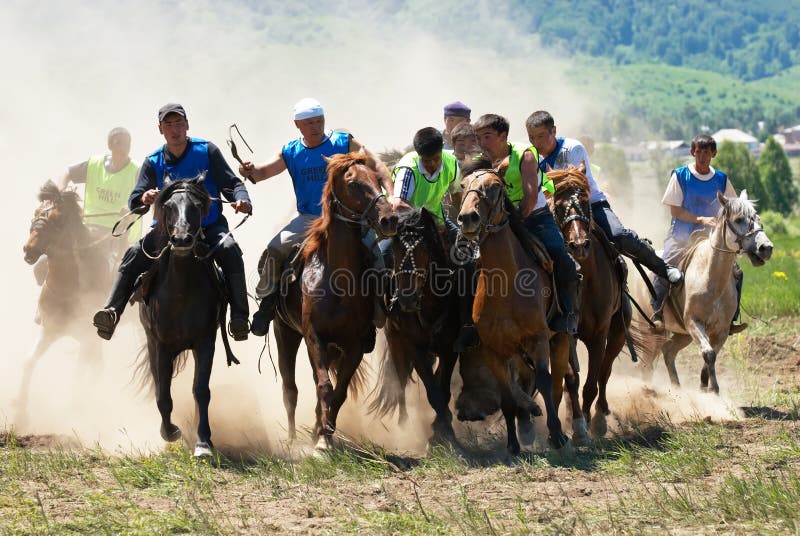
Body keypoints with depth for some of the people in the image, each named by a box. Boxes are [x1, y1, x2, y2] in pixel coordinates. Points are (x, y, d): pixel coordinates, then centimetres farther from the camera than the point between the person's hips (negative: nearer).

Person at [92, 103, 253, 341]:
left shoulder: (207, 151, -1)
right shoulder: (153, 162, 4)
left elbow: (232, 183, -3)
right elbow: (134, 202, -2)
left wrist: (241, 200, -27)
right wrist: (144, 198, -28)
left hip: (209, 226, -2)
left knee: (229, 249, -33)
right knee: (135, 254, -22)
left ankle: (239, 317, -34)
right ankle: (111, 312, -28)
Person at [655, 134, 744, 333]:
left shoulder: (721, 180, 5)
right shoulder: (680, 175, -4)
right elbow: (675, 211, -7)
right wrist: (701, 219, -18)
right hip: (681, 237, -3)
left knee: (736, 273, -8)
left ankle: (730, 319, 4)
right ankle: (657, 314, -14)